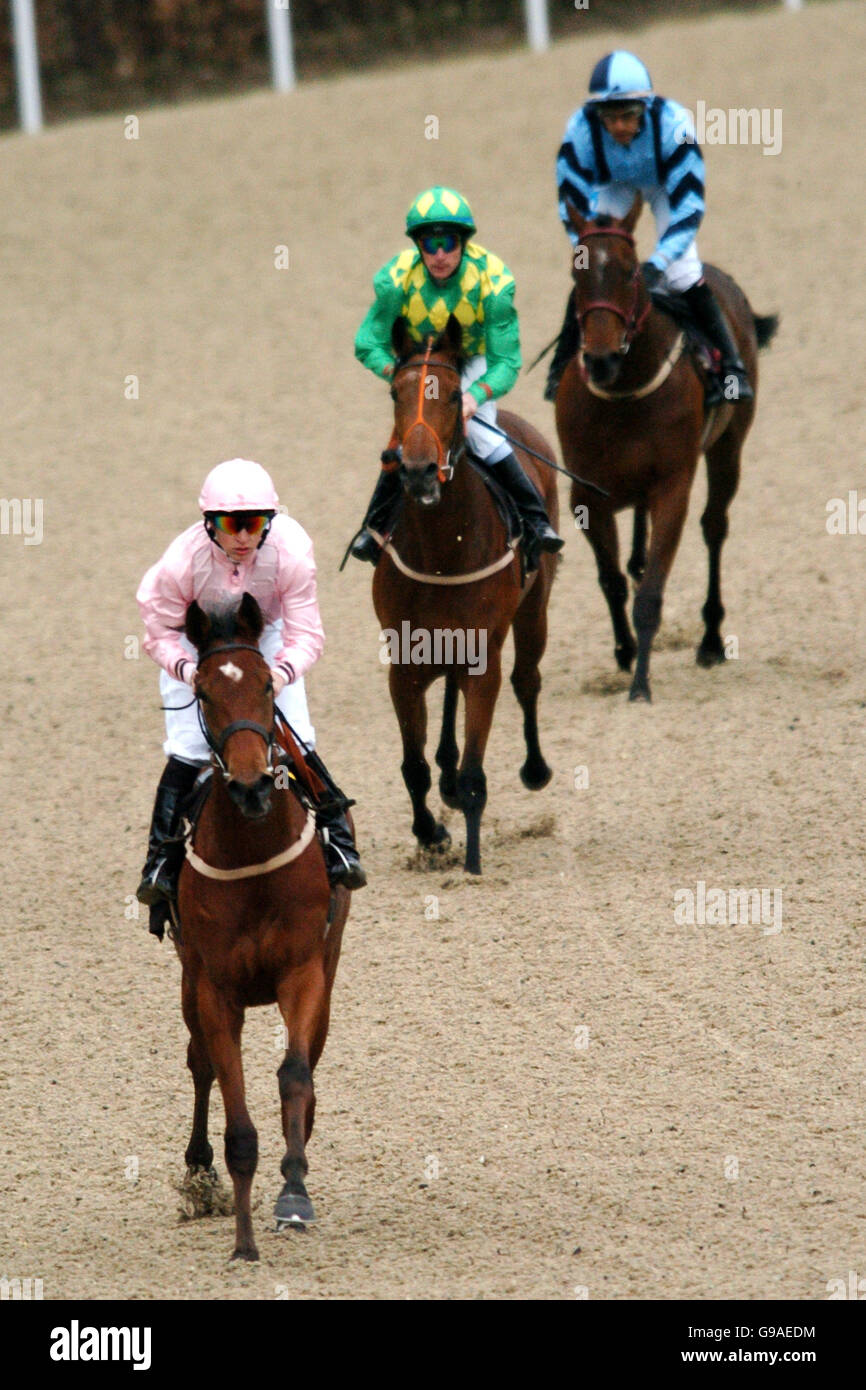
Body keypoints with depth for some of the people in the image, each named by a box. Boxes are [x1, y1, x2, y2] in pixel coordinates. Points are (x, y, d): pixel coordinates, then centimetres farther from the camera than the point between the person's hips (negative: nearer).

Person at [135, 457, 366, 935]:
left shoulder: (290, 553, -32)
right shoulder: (182, 561, -33)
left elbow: (306, 634, -25)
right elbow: (160, 632, -19)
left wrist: (283, 671, -46)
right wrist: (188, 670, -40)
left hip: (267, 640, 1)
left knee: (297, 743, -10)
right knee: (187, 751, -12)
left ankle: (338, 840, 6)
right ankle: (162, 861, -1)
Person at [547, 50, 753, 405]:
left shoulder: (672, 124, -40)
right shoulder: (580, 131, -36)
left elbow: (689, 207, -35)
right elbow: (574, 209, -25)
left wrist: (658, 262, -45)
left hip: (664, 183, -1)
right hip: (611, 185, 2)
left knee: (682, 274, -15)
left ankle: (731, 367, -5)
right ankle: (562, 366, 9)